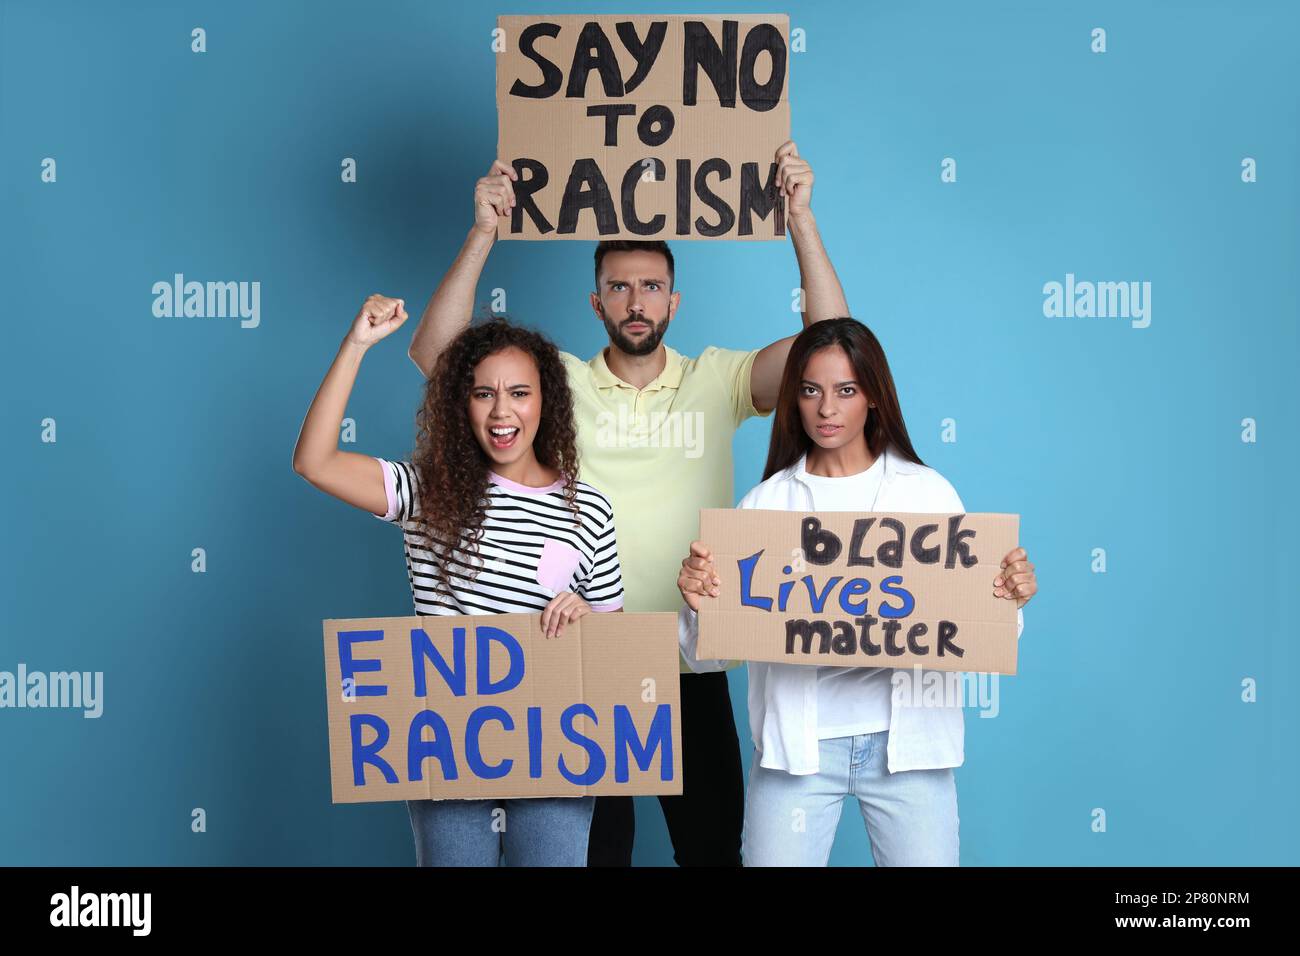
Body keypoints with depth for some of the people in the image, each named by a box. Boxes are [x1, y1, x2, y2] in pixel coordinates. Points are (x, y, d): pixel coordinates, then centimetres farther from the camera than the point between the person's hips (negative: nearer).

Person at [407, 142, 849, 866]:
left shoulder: (717, 380, 2)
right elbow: (435, 353, -9)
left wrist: (802, 218, -15)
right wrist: (483, 235, -16)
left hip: (692, 663, 1)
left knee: (714, 841, 12)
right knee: (592, 845, 12)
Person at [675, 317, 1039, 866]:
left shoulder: (928, 492, 2)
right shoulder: (766, 502, 2)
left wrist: (1009, 598, -19)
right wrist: (696, 600, -22)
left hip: (906, 740, 0)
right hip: (796, 744, 0)